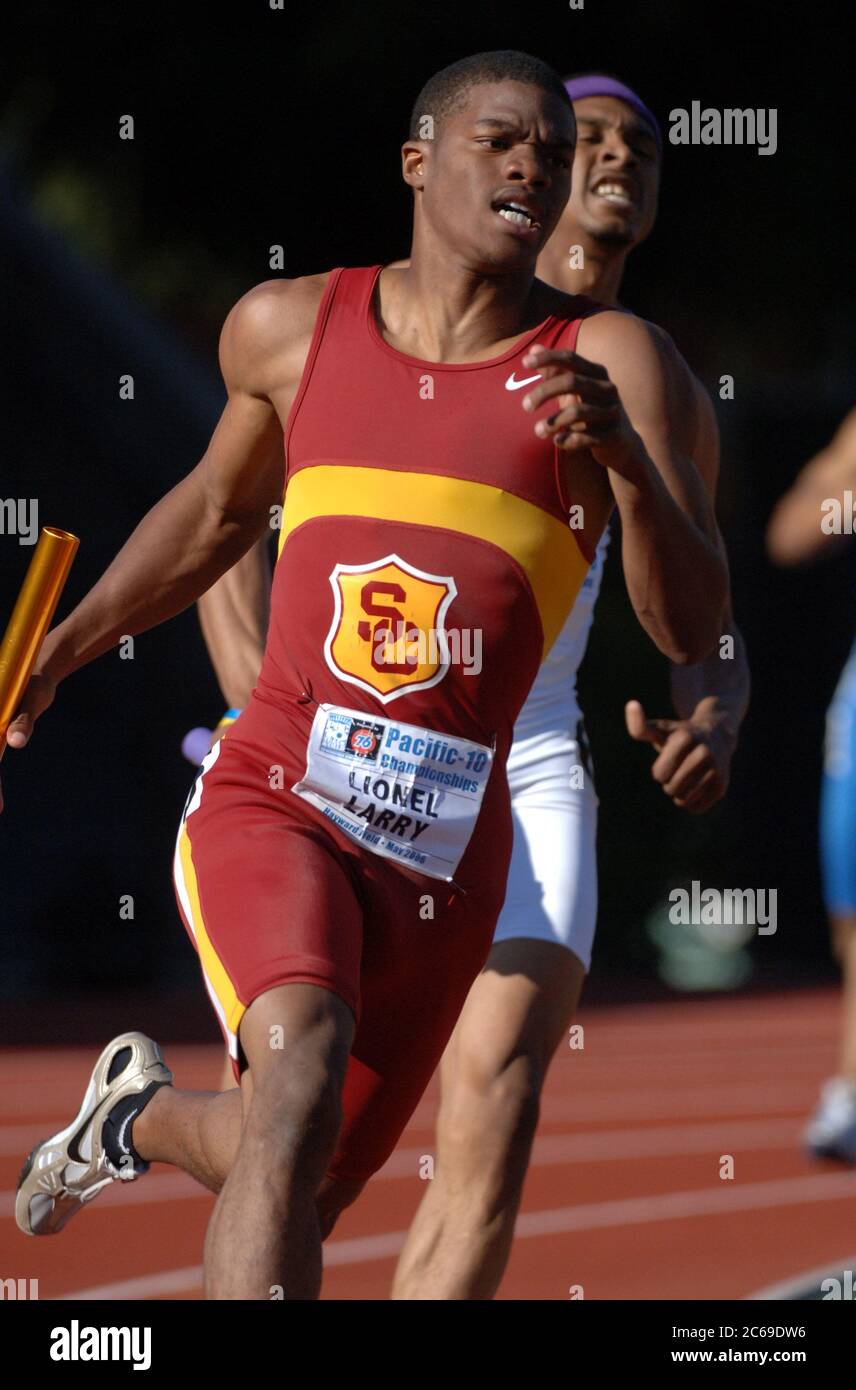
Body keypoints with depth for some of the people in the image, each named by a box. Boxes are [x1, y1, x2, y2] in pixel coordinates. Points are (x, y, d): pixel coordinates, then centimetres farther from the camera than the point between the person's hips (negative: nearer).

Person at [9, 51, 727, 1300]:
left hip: (444, 853, 1)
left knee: (307, 1189, 16)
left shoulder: (608, 360, -3)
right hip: (272, 803, -1)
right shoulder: (290, 328, 5)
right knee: (303, 1065, -32)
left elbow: (690, 627, -11)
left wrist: (621, 451, -27)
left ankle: (142, 1117, 50)